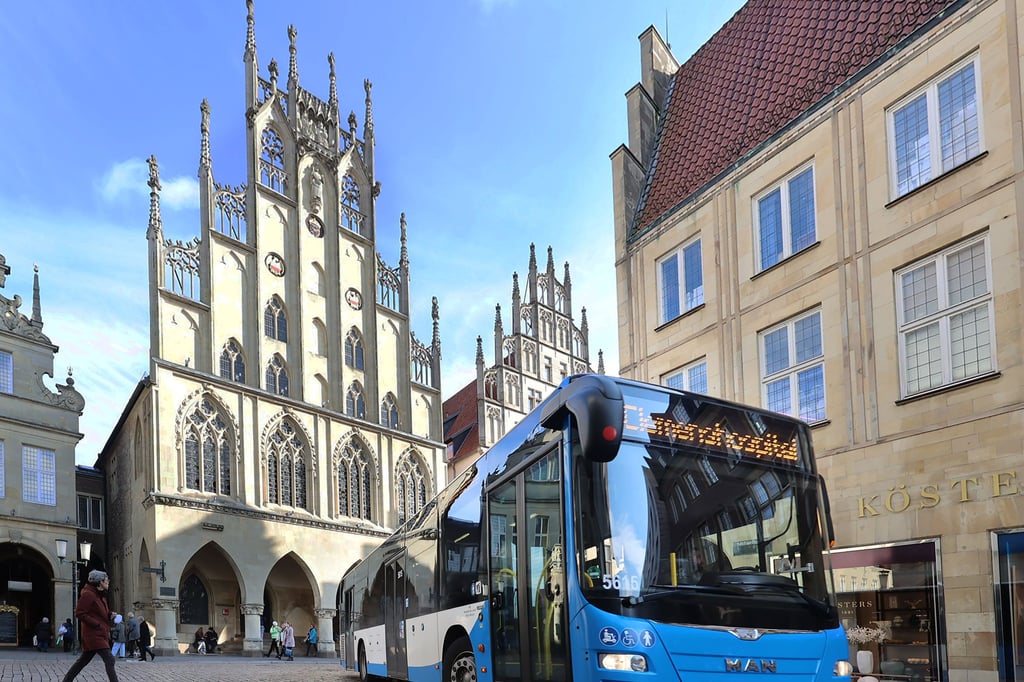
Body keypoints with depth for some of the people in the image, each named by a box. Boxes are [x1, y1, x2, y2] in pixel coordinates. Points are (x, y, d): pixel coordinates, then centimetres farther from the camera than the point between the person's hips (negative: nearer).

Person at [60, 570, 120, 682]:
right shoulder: (88, 594, -12)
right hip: (94, 634, -10)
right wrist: (97, 624, -18)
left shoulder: (100, 595, 16)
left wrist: (110, 615, 5)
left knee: (83, 661, 16)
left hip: (101, 634, 10)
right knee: (109, 660, -15)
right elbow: (79, 613, -16)